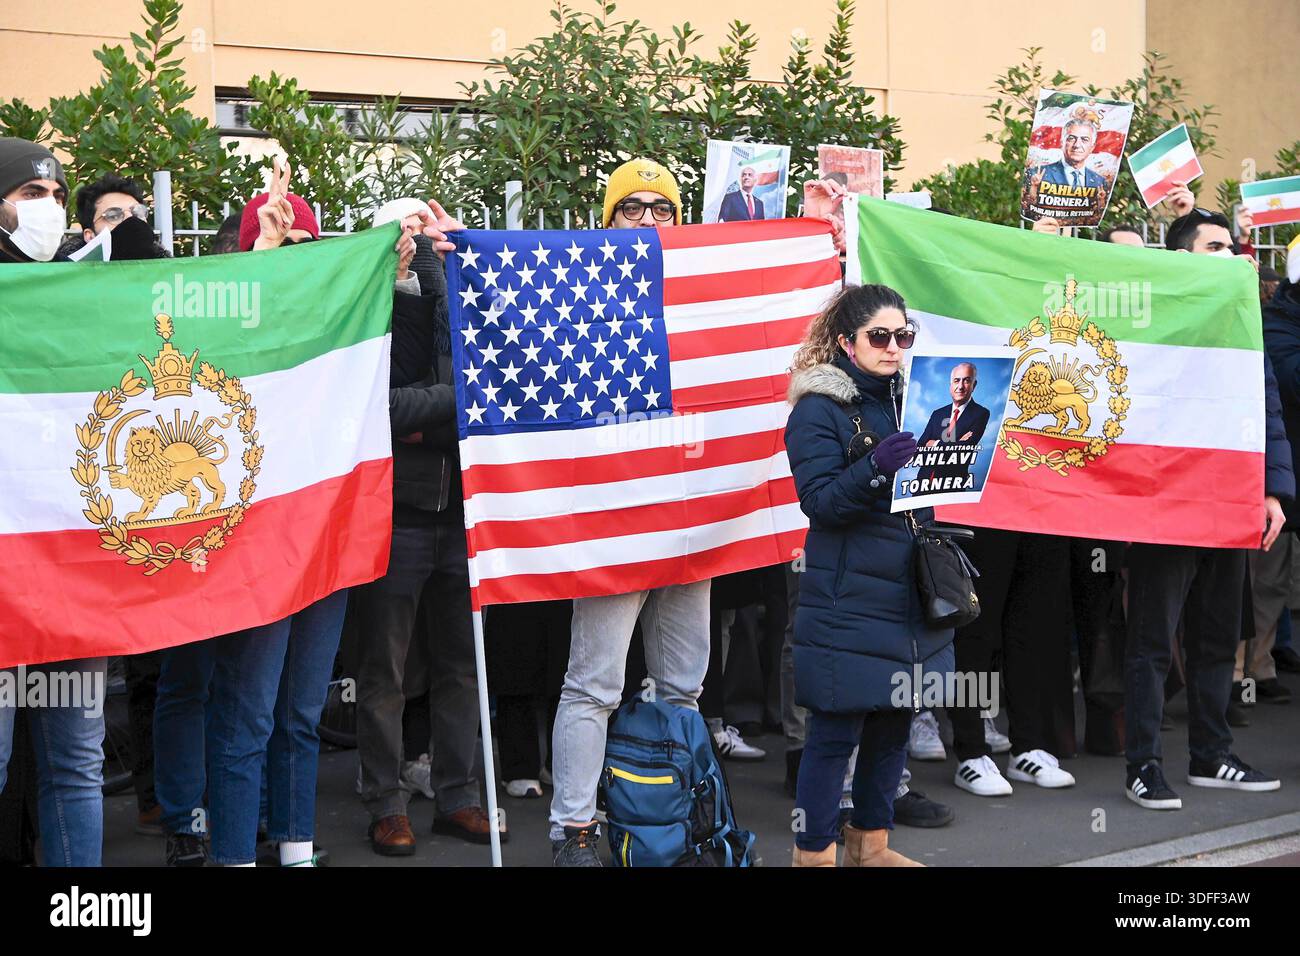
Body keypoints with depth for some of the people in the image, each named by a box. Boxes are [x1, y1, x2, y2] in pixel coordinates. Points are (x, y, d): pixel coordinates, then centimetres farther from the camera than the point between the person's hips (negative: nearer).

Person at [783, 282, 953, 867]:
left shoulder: (907, 398, 11)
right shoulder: (819, 409, -9)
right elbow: (820, 501, -15)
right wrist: (876, 470, -30)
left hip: (908, 592, 7)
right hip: (848, 599, -7)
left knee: (895, 720, 14)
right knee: (836, 729, -5)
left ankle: (870, 843, 27)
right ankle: (814, 852, 5)